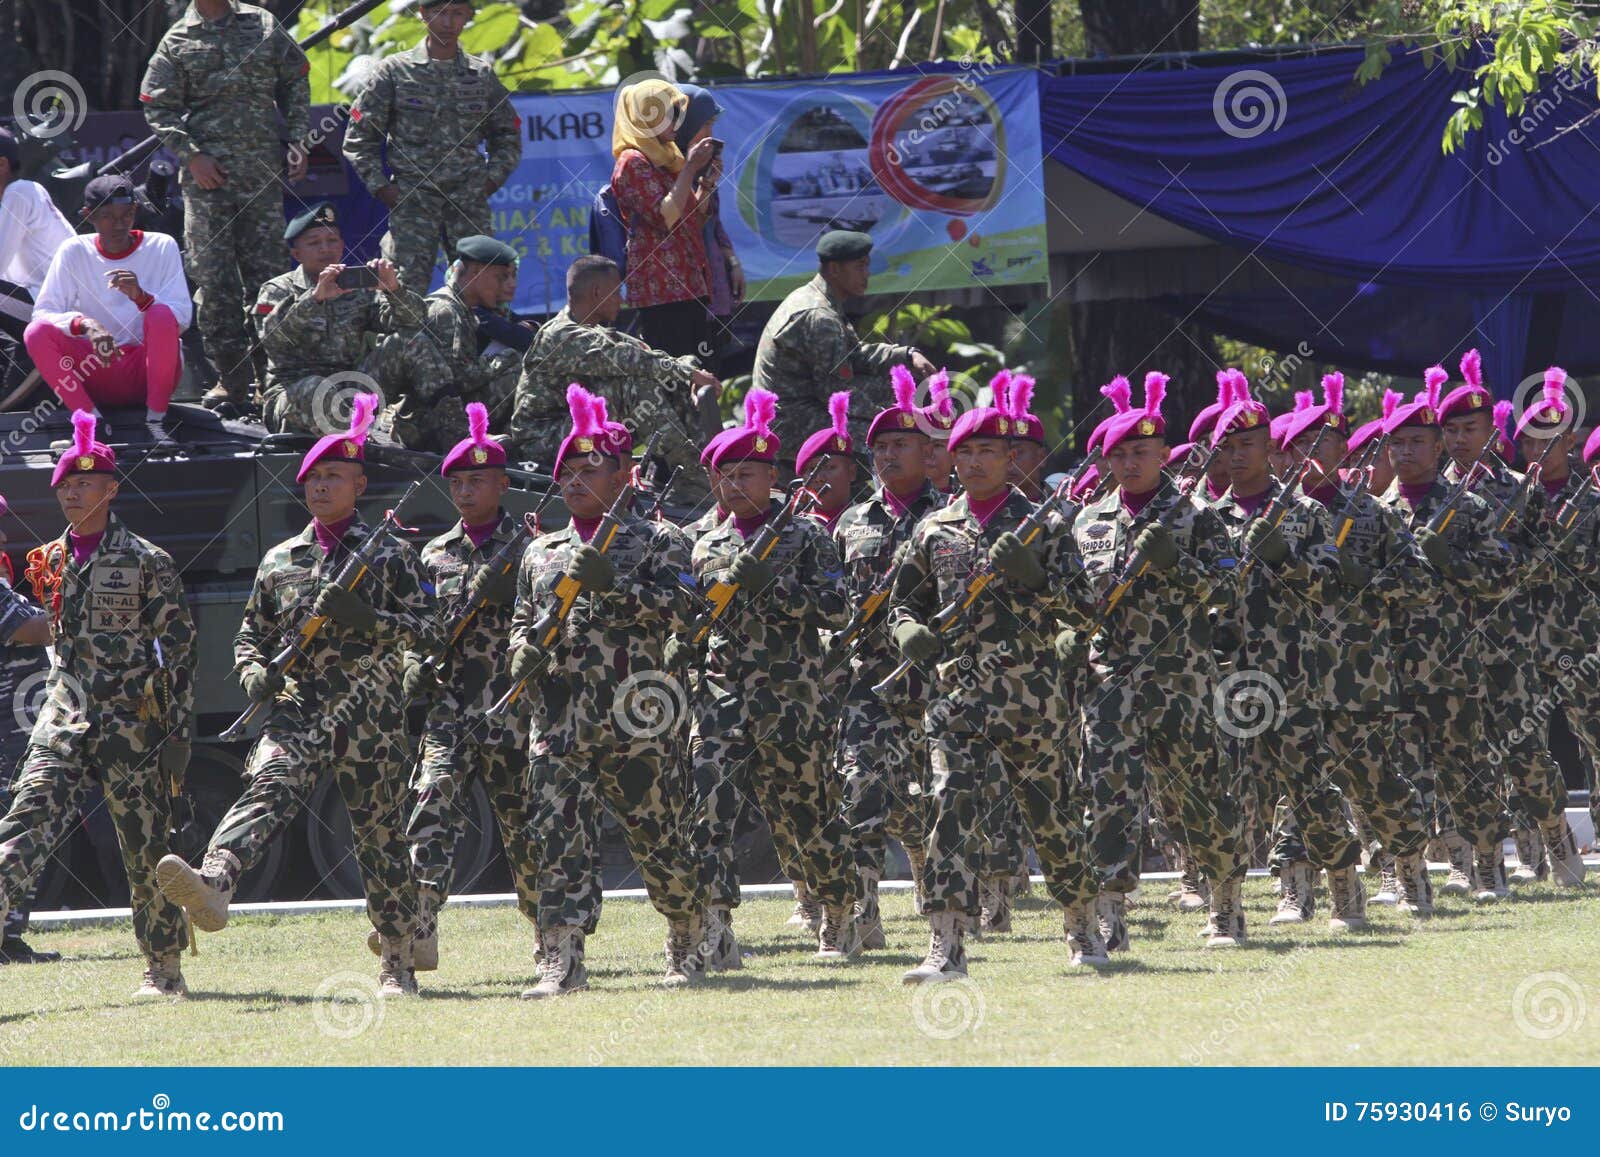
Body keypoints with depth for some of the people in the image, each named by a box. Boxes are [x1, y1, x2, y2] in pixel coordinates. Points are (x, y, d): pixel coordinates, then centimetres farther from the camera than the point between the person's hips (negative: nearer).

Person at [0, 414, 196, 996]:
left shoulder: (146, 563, -4)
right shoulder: (50, 561, 11)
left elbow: (181, 652, -4)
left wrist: (179, 734, -8)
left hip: (132, 728, -4)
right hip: (63, 722, 4)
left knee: (147, 851, 4)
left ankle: (166, 970, 15)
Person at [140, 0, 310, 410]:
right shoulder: (178, 42, 5)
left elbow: (296, 82, 16)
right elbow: (158, 107, 2)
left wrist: (298, 141, 6)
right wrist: (192, 156, -9)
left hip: (263, 172, 1)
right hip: (207, 175, -1)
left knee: (266, 271, 2)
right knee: (213, 278, -4)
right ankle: (232, 380, 1)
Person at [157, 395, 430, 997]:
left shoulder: (389, 555, 7)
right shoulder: (280, 562, 17)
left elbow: (424, 630, 1)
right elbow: (250, 635, 21)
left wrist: (366, 618, -16)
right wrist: (255, 672, -2)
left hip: (372, 718, -1)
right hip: (297, 711, 1)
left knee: (381, 834, 2)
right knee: (267, 789, -26)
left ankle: (397, 962, 13)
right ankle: (214, 885, -51)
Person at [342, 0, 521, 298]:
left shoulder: (482, 75, 11)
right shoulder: (395, 72, 3)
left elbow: (508, 137, 21)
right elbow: (358, 139, 5)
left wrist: (491, 181, 6)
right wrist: (381, 187, -4)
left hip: (469, 203, 2)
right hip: (412, 201, -2)